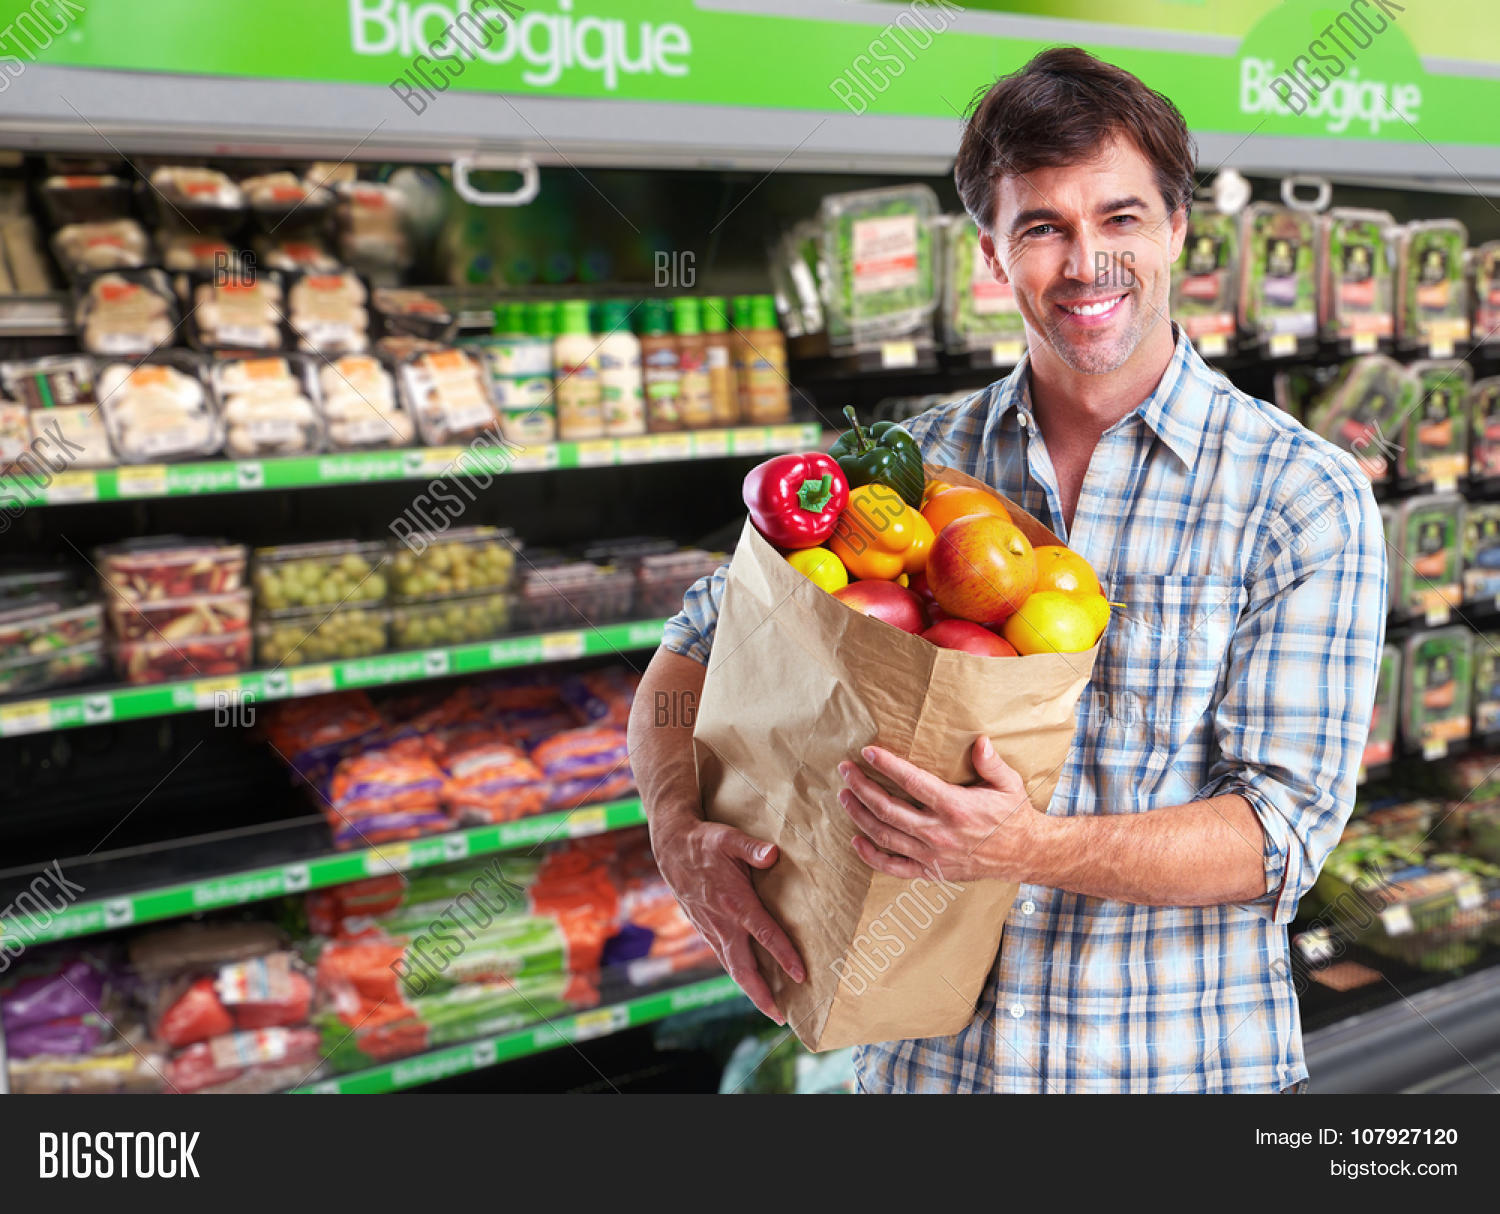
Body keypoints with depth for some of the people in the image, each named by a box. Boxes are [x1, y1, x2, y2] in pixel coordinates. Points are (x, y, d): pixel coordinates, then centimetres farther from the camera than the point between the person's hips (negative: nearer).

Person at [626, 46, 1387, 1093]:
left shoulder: (1308, 496, -10)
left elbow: (1286, 823, -14)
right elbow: (698, 648, 3)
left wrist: (1030, 849, -30)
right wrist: (683, 828, -15)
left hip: (1185, 1060, -2)